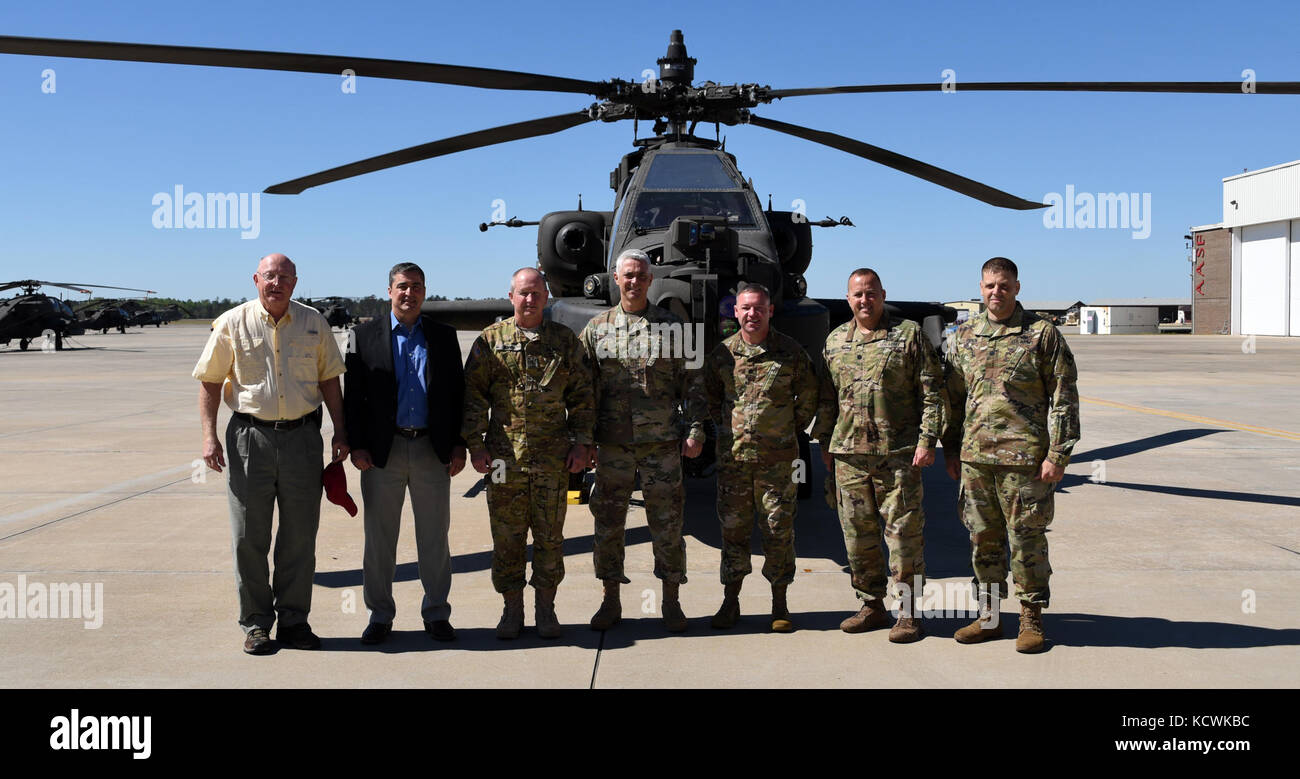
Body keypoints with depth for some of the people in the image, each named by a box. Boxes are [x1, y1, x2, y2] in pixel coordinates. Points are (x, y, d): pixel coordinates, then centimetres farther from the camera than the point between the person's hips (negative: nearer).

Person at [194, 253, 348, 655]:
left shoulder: (314, 323, 6)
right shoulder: (232, 324, 1)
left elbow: (329, 379, 12)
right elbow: (210, 381, 3)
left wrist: (340, 431, 6)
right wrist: (209, 437, -5)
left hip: (302, 436, 2)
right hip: (250, 436, -1)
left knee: (300, 536, 6)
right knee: (249, 537, 3)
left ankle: (294, 621, 18)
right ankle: (255, 624, 15)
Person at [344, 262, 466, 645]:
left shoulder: (444, 337, 8)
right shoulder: (365, 335, 4)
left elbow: (457, 394, 8)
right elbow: (353, 395, 2)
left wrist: (459, 445, 1)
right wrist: (356, 445, -6)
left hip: (432, 451, 1)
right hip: (382, 453, -1)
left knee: (435, 538, 7)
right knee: (379, 538, 7)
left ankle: (436, 614, 20)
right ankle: (380, 616, 19)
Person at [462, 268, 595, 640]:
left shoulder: (565, 341, 8)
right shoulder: (491, 340, 5)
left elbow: (582, 396, 9)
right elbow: (474, 396, 4)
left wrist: (580, 443, 2)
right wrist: (475, 445, -3)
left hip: (553, 457, 0)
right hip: (505, 455, 0)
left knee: (550, 536, 5)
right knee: (507, 536, 5)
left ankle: (546, 608, 19)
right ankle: (512, 608, 18)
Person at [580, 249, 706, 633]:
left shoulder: (672, 327, 6)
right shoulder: (596, 328, 7)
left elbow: (691, 383, 6)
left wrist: (695, 431, -2)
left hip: (662, 442, -1)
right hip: (612, 443, 1)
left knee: (667, 523, 3)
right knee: (608, 522, 6)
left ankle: (671, 603, 15)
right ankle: (611, 602, 19)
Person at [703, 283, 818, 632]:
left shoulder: (790, 352, 0)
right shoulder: (723, 353, 4)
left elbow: (808, 396, 10)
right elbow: (710, 394, 19)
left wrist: (792, 430, 9)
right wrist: (726, 427, 12)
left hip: (779, 458, -1)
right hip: (733, 456, 2)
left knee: (779, 530, 3)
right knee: (733, 528, 6)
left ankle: (779, 604, 15)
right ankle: (730, 600, 18)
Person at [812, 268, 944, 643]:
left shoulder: (909, 334, 0)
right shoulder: (835, 341, 14)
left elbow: (932, 391, -3)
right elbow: (826, 397, 20)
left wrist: (927, 439, -10)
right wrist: (824, 440, 15)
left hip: (899, 453, -4)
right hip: (849, 453, 5)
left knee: (904, 530, -2)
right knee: (858, 531, 9)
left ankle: (909, 612, 8)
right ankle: (872, 606, 22)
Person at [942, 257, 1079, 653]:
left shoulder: (1042, 334, -2)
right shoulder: (964, 335, 11)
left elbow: (1064, 398, -3)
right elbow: (954, 396, 17)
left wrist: (1057, 454, -9)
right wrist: (951, 449, 13)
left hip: (1024, 457, -4)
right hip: (974, 457, 4)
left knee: (1026, 540, 3)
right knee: (983, 539, 11)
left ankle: (1031, 620, 16)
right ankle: (989, 616, 23)